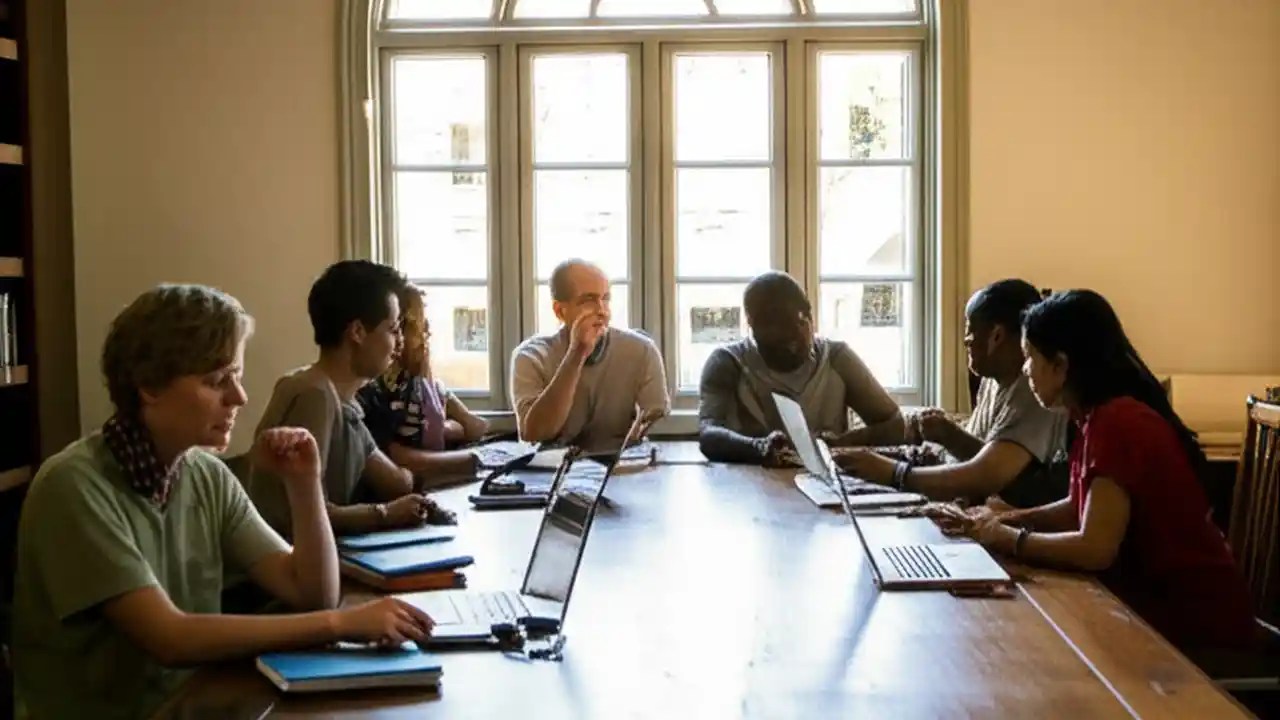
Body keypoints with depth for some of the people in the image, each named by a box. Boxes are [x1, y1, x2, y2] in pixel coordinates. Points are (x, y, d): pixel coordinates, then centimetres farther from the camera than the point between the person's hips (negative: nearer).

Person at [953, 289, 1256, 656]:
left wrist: (1005, 538, -15)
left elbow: (1095, 548, -29)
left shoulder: (1117, 422, -24)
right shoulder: (1103, 415, 5)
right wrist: (1012, 519, 3)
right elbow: (1084, 507, 17)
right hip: (1155, 597, 8)